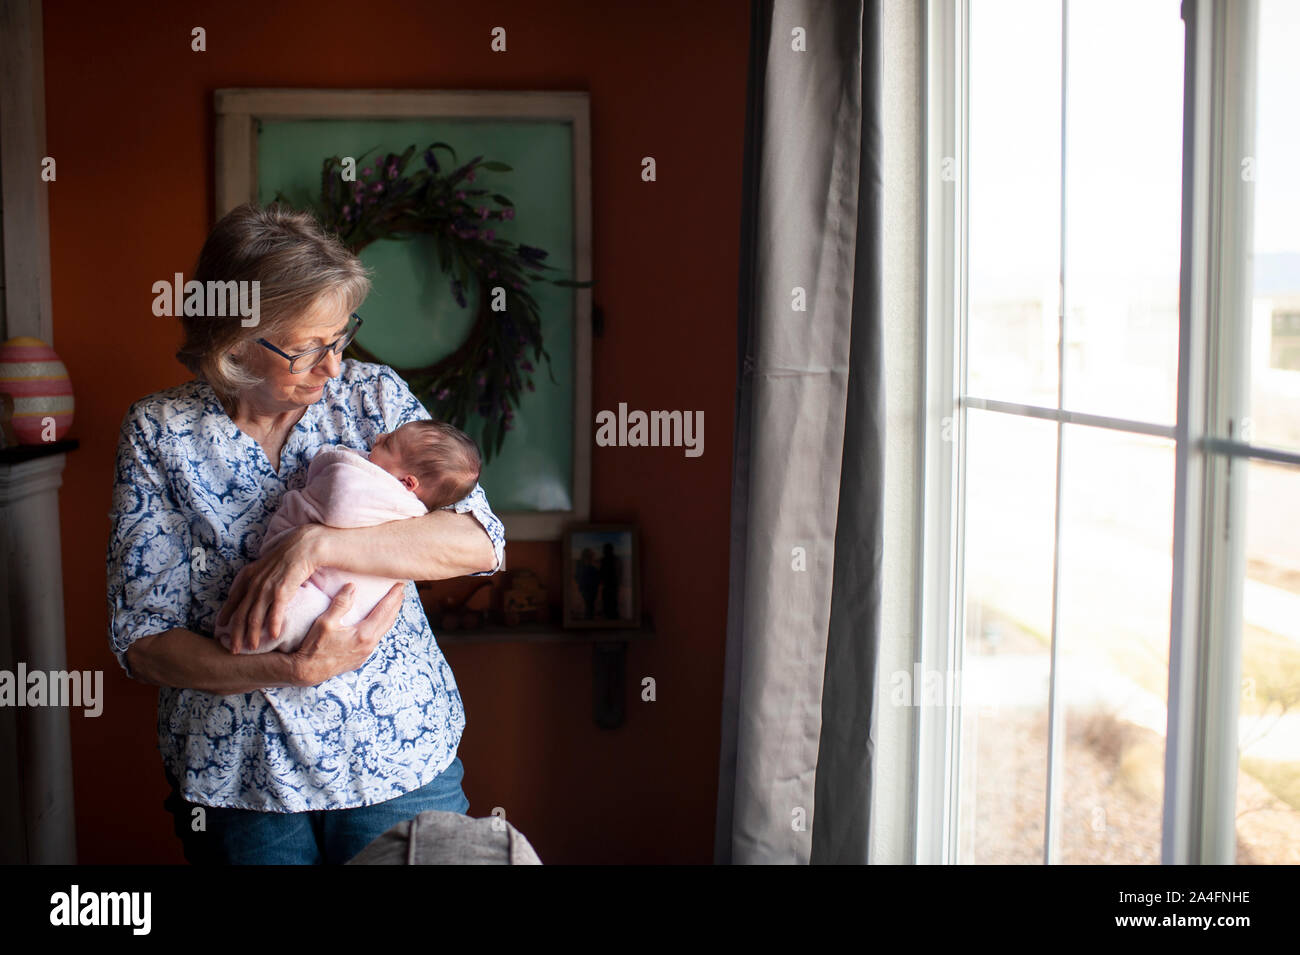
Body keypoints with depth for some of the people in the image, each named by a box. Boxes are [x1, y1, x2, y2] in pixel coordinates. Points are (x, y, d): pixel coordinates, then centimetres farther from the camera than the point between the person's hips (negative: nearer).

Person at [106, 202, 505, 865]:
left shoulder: (372, 396, -3)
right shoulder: (157, 432, -5)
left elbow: (480, 542, -14)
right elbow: (142, 644, -9)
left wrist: (317, 545, -25)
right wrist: (297, 669, -24)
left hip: (401, 757, 1)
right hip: (236, 780, 0)